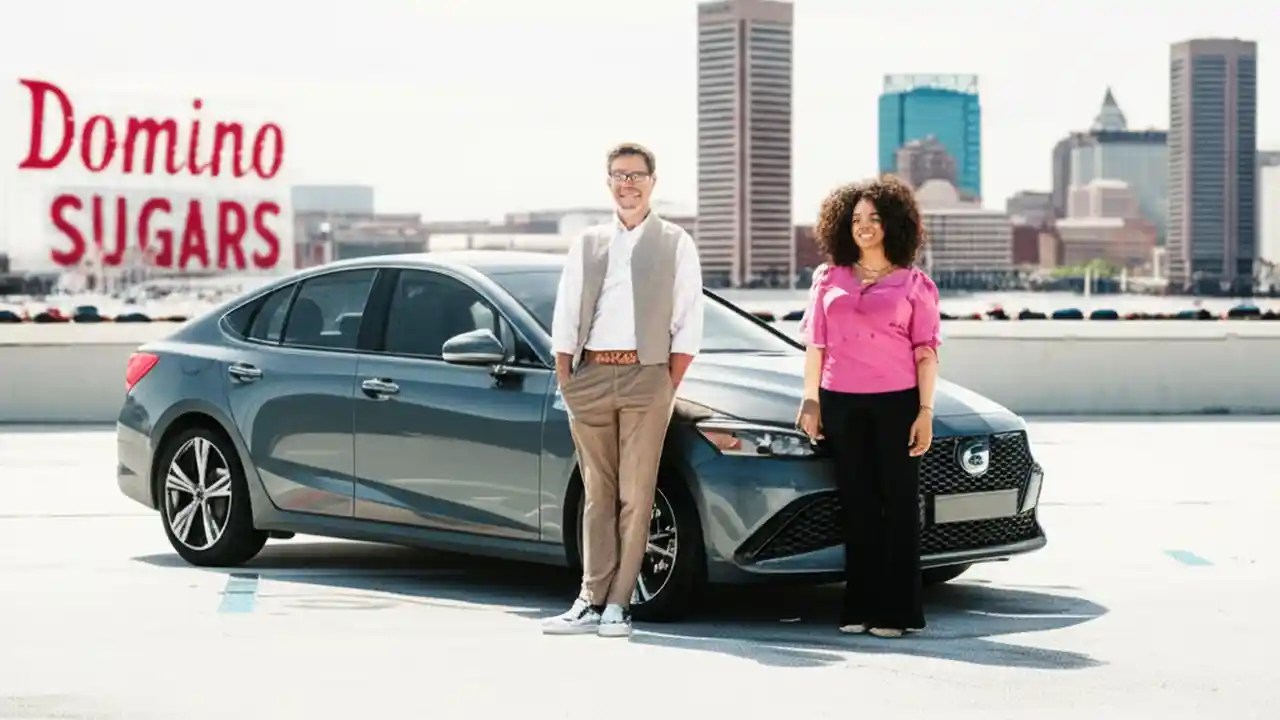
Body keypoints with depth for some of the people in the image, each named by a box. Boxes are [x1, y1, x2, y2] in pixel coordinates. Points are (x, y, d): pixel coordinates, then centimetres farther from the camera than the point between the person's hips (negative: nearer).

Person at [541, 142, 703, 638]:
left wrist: (668, 386, -6)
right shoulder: (587, 245, 16)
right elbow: (564, 322, 13)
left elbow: (689, 326, 3)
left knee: (635, 495, -3)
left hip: (645, 375, -3)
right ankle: (592, 601, 5)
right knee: (598, 494, 5)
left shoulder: (675, 244, 8)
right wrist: (566, 383, 3)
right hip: (589, 377, 3)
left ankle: (618, 603, -1)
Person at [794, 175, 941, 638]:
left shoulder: (914, 283, 6)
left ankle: (896, 610, 1)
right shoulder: (829, 279, 14)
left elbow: (926, 353, 3)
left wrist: (925, 411, -5)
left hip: (896, 401, -2)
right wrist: (810, 400, 8)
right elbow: (815, 345, 15)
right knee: (856, 506, 4)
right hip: (841, 403, 3)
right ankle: (859, 607, 7)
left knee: (899, 504, -2)